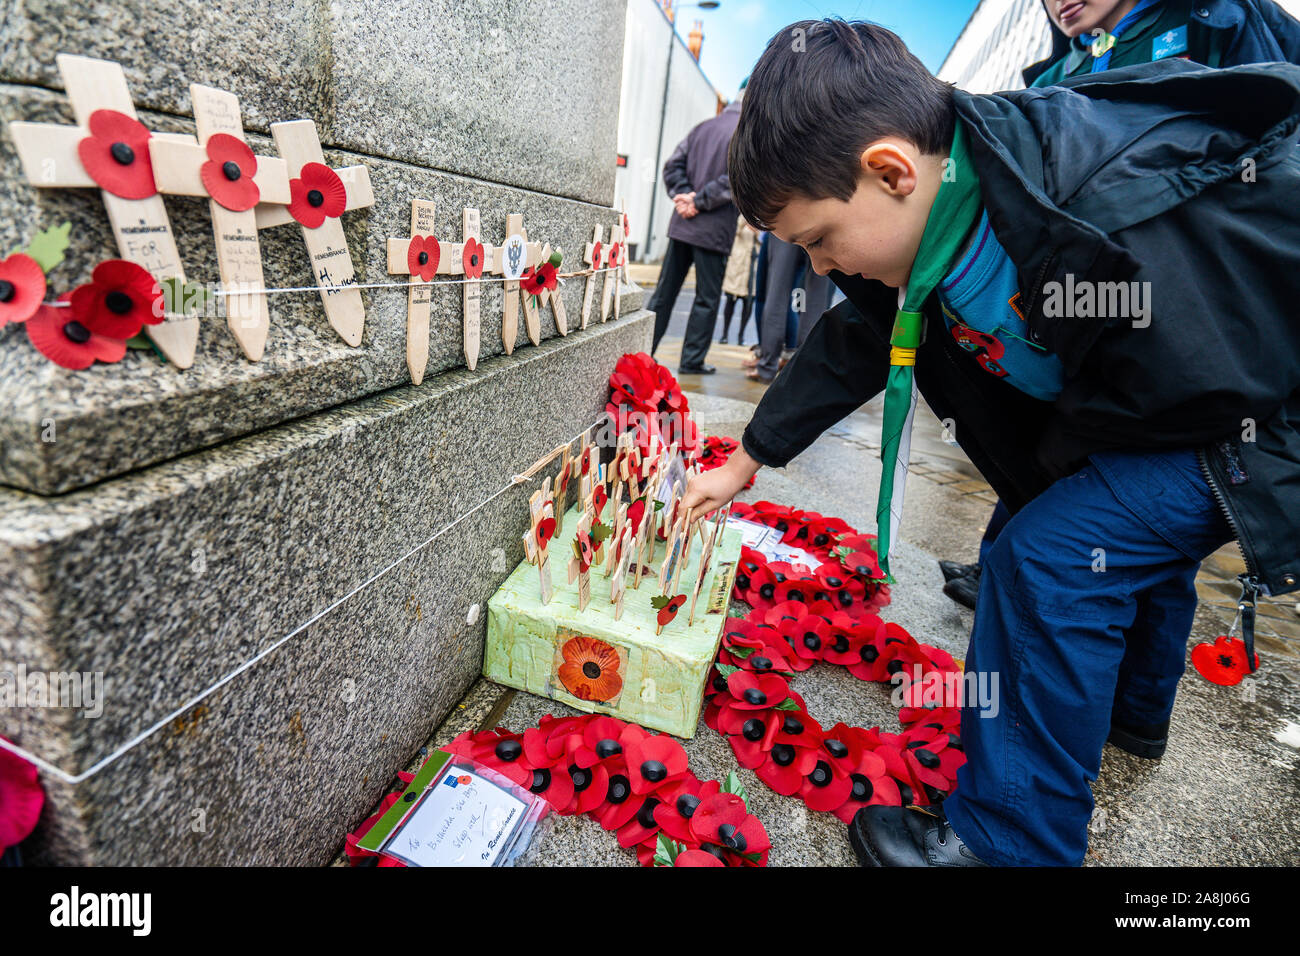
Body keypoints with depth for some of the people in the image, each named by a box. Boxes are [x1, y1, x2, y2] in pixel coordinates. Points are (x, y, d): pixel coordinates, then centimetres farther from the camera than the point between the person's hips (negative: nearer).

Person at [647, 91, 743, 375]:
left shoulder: (704, 127, 15)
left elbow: (673, 165, 9)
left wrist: (685, 195, -2)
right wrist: (699, 202, -12)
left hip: (681, 224, 6)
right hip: (713, 230, -5)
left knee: (664, 291, 10)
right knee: (707, 299, 5)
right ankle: (692, 361, 8)